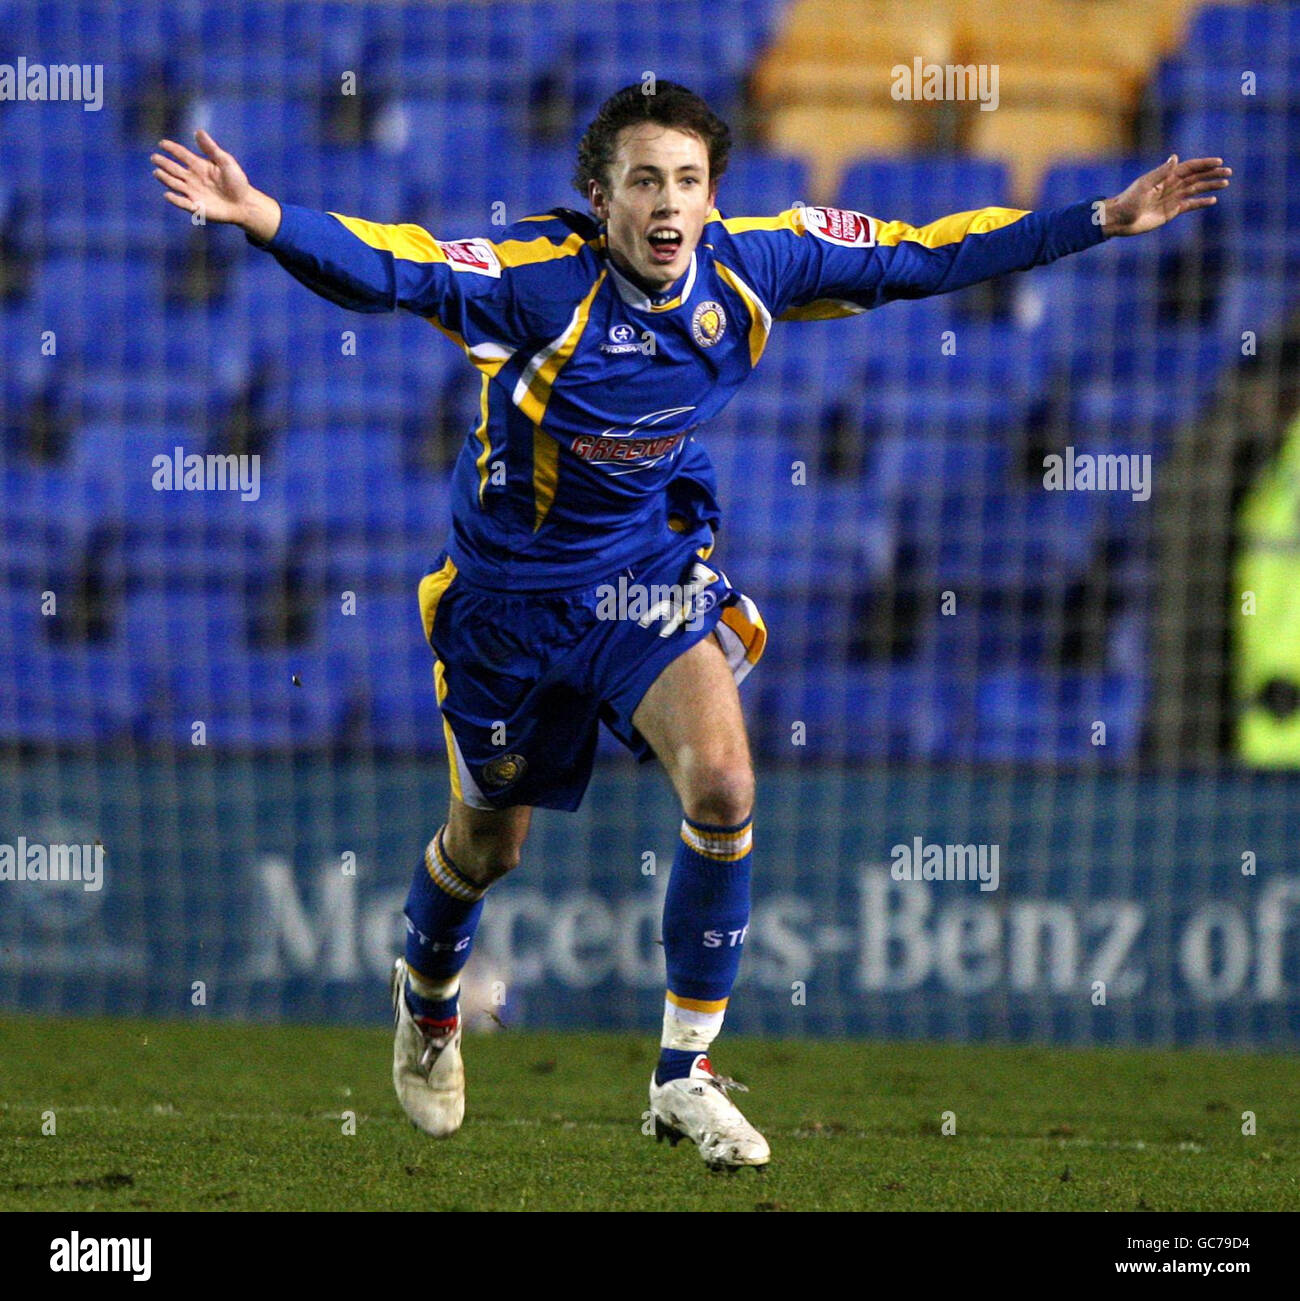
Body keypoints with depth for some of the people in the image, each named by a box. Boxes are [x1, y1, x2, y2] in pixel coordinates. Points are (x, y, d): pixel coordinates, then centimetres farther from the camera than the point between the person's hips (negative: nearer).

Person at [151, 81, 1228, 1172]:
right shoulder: (542, 277, -27)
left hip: (653, 575, 2)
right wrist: (261, 217, -59)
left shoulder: (748, 268, -14)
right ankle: (429, 1001, 51)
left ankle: (686, 1078, -8)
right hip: (512, 586, -2)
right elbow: (388, 268, -39)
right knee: (487, 843, 14)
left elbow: (922, 259, -3)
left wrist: (1105, 221, -2)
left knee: (723, 788, -21)